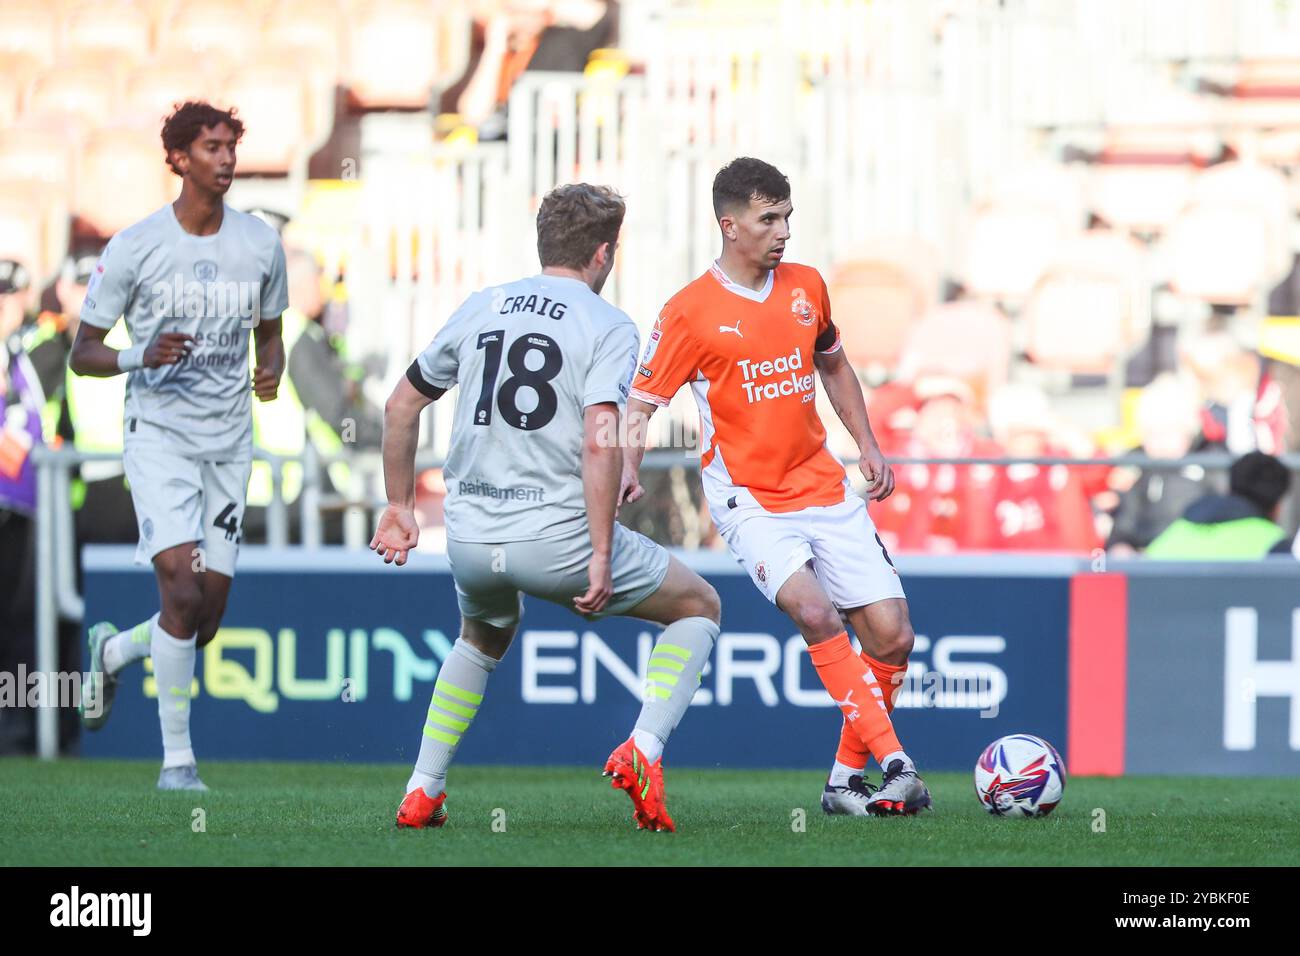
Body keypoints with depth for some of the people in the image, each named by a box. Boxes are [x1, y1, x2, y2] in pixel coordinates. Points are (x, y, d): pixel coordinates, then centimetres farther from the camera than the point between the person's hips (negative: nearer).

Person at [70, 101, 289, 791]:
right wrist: (142, 356, -22)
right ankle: (176, 756, -8)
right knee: (183, 591, -19)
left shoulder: (261, 244, 4)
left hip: (230, 444, 4)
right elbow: (81, 353, -2)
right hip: (159, 435, -4)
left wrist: (272, 371, -5)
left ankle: (110, 651, 36)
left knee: (205, 622, 3)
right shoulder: (133, 248, -7)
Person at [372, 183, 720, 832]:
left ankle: (422, 793, 26)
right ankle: (644, 746, -6)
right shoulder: (608, 327, -4)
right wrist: (601, 556, -16)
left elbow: (402, 404, 19)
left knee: (484, 635, 36)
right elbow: (601, 442, -18)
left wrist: (399, 505, 29)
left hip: (469, 542, 5)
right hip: (559, 535, -5)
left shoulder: (478, 309, 12)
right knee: (698, 607, 15)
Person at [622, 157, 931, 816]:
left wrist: (868, 447, 17)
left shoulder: (806, 286, 7)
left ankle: (847, 779, 14)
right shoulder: (689, 313, -9)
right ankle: (895, 762, -27)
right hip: (749, 500, -5)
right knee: (814, 611, -28)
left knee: (892, 637, -2)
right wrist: (627, 471, -24)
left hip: (824, 487, 5)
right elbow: (640, 402, -6)